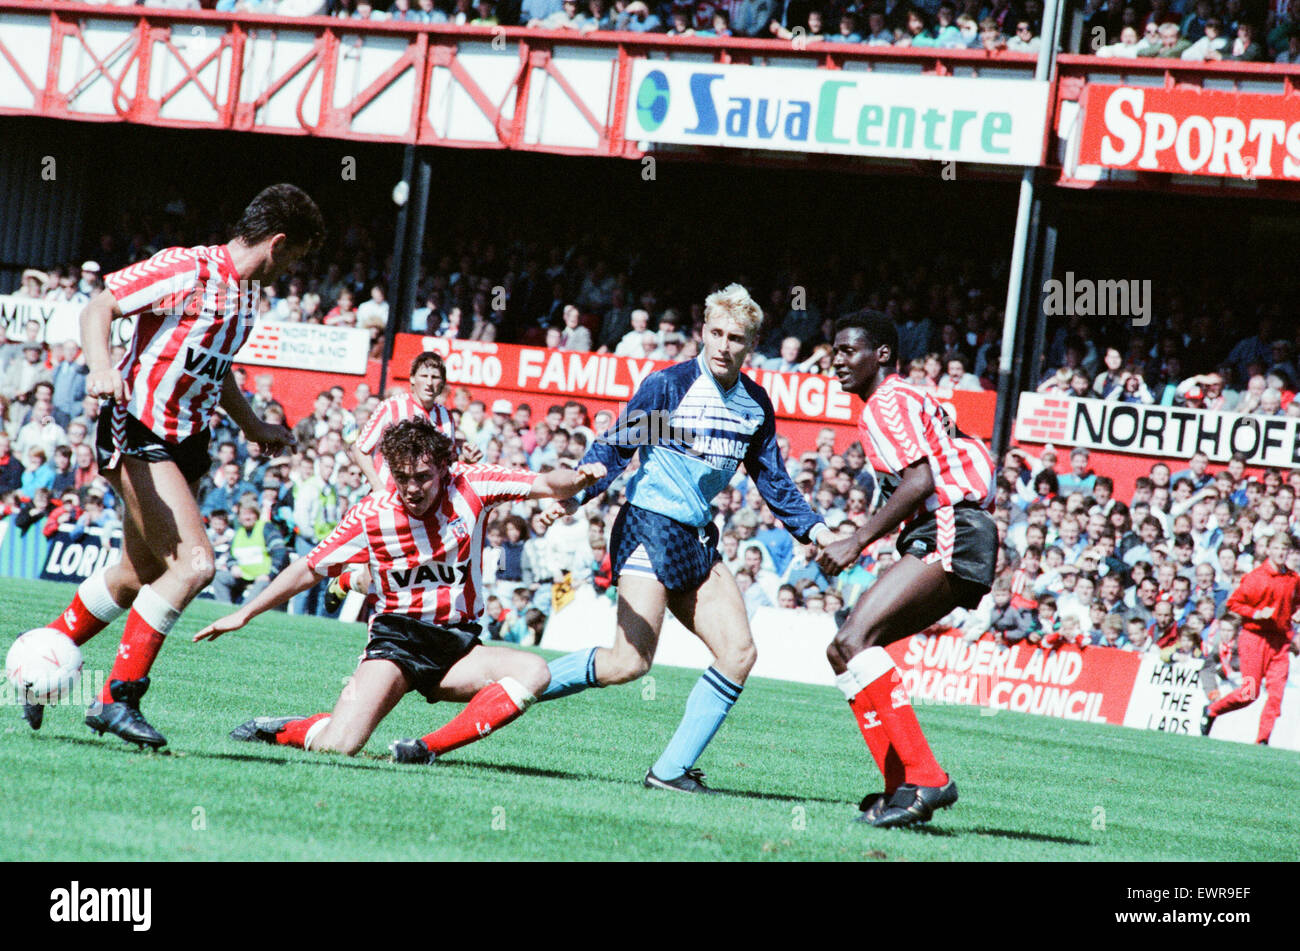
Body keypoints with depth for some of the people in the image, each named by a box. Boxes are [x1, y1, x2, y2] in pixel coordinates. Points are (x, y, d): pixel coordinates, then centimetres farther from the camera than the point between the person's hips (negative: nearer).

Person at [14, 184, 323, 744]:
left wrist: (252, 427, 38)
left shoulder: (244, 293, 13)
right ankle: (118, 695, -12)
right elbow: (99, 308, -17)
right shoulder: (188, 270, -14)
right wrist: (101, 367, -34)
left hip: (184, 441, 9)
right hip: (138, 436, -9)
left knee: (138, 576, 14)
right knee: (193, 563, -19)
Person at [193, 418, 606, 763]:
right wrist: (244, 613, 6)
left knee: (533, 671, -27)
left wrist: (577, 480, -33)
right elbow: (310, 569, 5)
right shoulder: (371, 515, -6)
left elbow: (546, 484, -9)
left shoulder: (472, 487, -5)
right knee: (337, 746, -24)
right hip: (396, 637, -3)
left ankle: (427, 749, -25)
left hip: (458, 647, 3)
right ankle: (275, 728, 11)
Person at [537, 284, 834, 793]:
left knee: (738, 652, -7)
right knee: (629, 663, -17)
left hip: (697, 540, 7)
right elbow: (614, 447, -9)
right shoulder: (669, 384, -10)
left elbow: (773, 481, 18)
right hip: (649, 526, -7)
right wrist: (572, 496, -22)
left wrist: (813, 528, 8)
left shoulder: (756, 405, 9)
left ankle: (672, 770, -3)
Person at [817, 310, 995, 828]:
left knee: (854, 640, -24)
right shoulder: (911, 400, 27)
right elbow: (979, 463, 30)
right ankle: (905, 786, 4)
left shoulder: (888, 401, -5)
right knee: (842, 651, 10)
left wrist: (857, 542, -16)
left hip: (948, 535, -11)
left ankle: (923, 779, -32)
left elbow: (919, 481, -17)